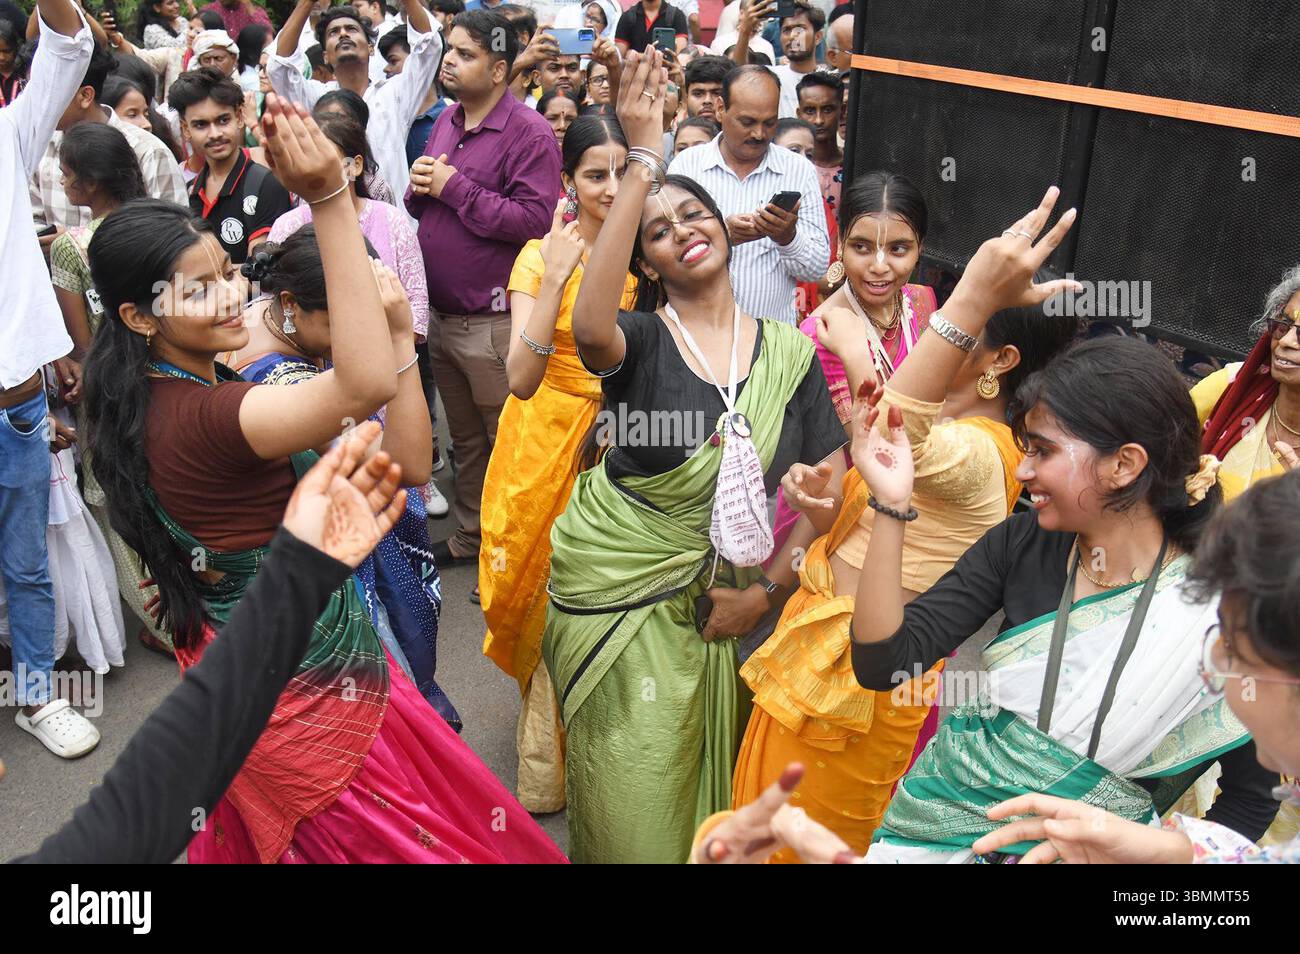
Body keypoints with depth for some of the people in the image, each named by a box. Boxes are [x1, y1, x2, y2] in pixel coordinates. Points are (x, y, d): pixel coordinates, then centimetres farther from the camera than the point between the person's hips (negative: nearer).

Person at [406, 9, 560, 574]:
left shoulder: (528, 132, -13)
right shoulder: (446, 120, 12)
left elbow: (535, 219, -25)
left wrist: (454, 186, -19)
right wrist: (420, 187, -3)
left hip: (494, 322, -8)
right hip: (440, 314, 8)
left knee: (505, 443, 3)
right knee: (464, 438, 20)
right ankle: (467, 536, 35)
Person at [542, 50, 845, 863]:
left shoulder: (789, 352, -1)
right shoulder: (640, 341, -13)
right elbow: (588, 324, -39)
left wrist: (766, 589, -8)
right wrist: (645, 161, -38)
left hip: (717, 597, 3)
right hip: (615, 591, -3)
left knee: (711, 792, 19)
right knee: (635, 809, 9)